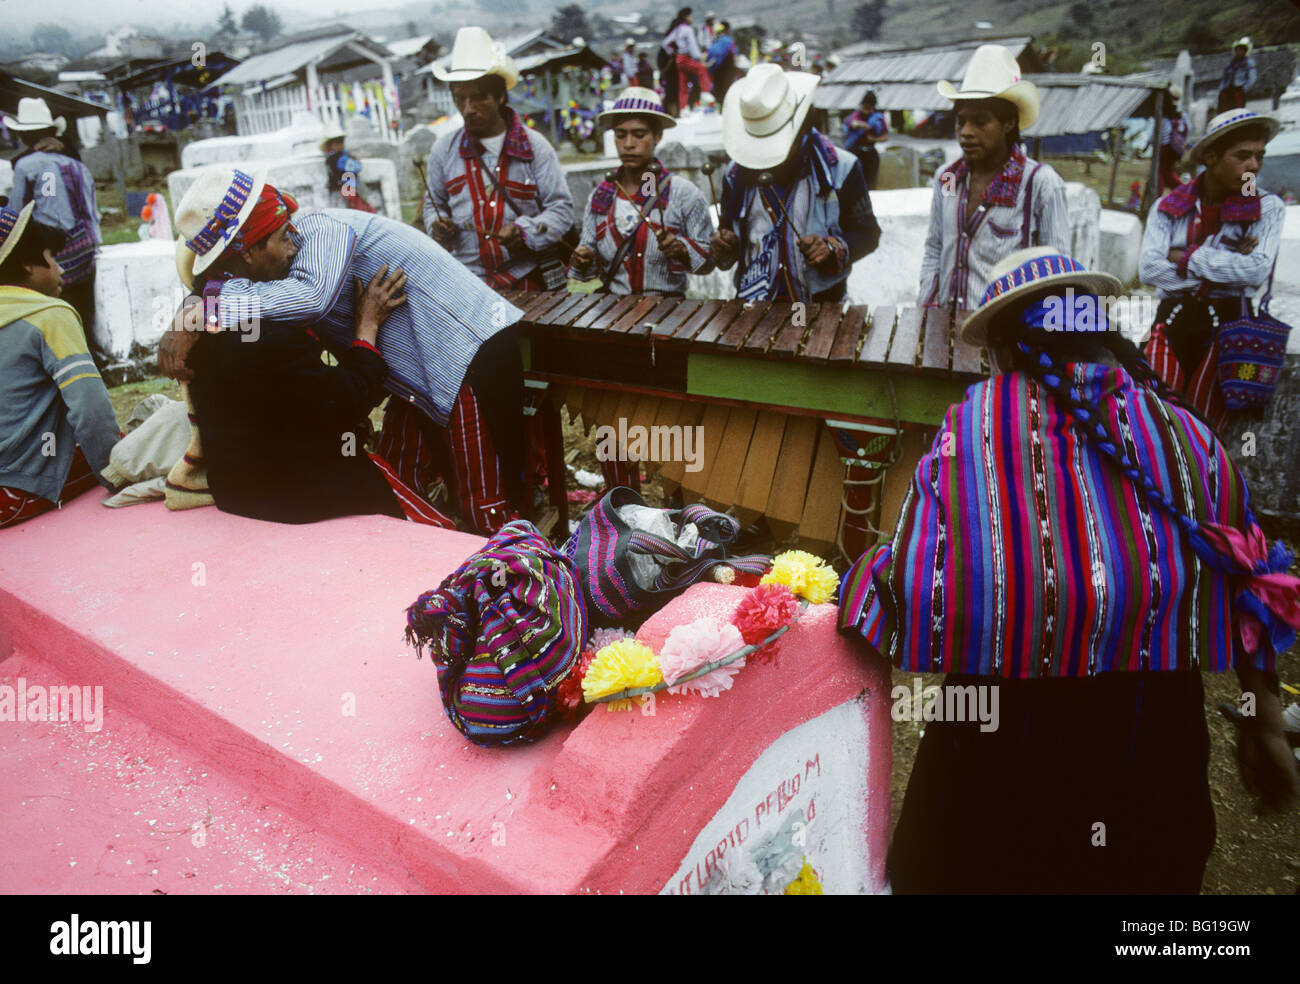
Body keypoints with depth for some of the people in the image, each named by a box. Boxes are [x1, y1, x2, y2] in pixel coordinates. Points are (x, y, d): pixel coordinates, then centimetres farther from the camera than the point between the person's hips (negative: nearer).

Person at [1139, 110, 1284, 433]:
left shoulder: (1268, 208, 3)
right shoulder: (1169, 207, 6)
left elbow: (1258, 269, -13)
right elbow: (1148, 268, -8)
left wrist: (1187, 257, -8)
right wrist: (1227, 266, -9)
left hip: (1229, 324, -1)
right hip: (1172, 321, 1)